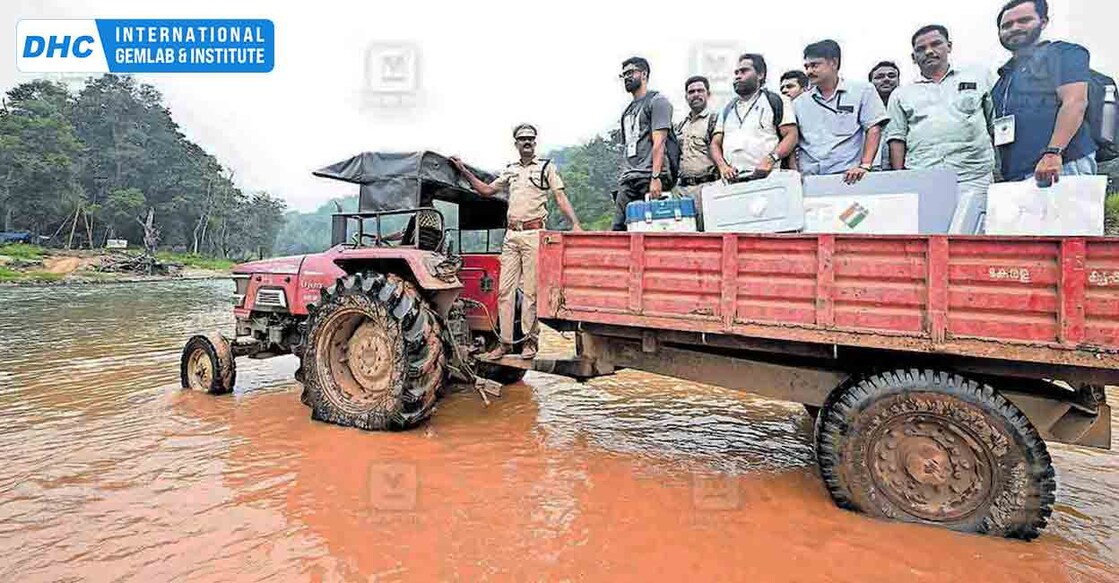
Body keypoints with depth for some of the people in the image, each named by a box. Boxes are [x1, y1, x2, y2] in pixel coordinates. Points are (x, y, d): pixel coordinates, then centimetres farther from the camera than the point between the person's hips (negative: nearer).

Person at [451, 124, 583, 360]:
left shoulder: (546, 167, 8)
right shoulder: (510, 170, 21)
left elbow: (561, 197, -1)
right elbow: (486, 190, 26)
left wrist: (575, 224, -15)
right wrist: (464, 171, 21)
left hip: (534, 234, -5)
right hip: (511, 235, 5)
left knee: (531, 290, -4)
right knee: (505, 289, 1)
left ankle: (530, 340, 5)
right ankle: (505, 342, 8)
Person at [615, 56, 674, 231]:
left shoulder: (657, 101, 3)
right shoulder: (628, 110, 27)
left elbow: (659, 142, -9)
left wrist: (655, 177, -19)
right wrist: (623, 177, 15)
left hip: (649, 177, -7)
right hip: (627, 180, 8)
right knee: (618, 228, -2)